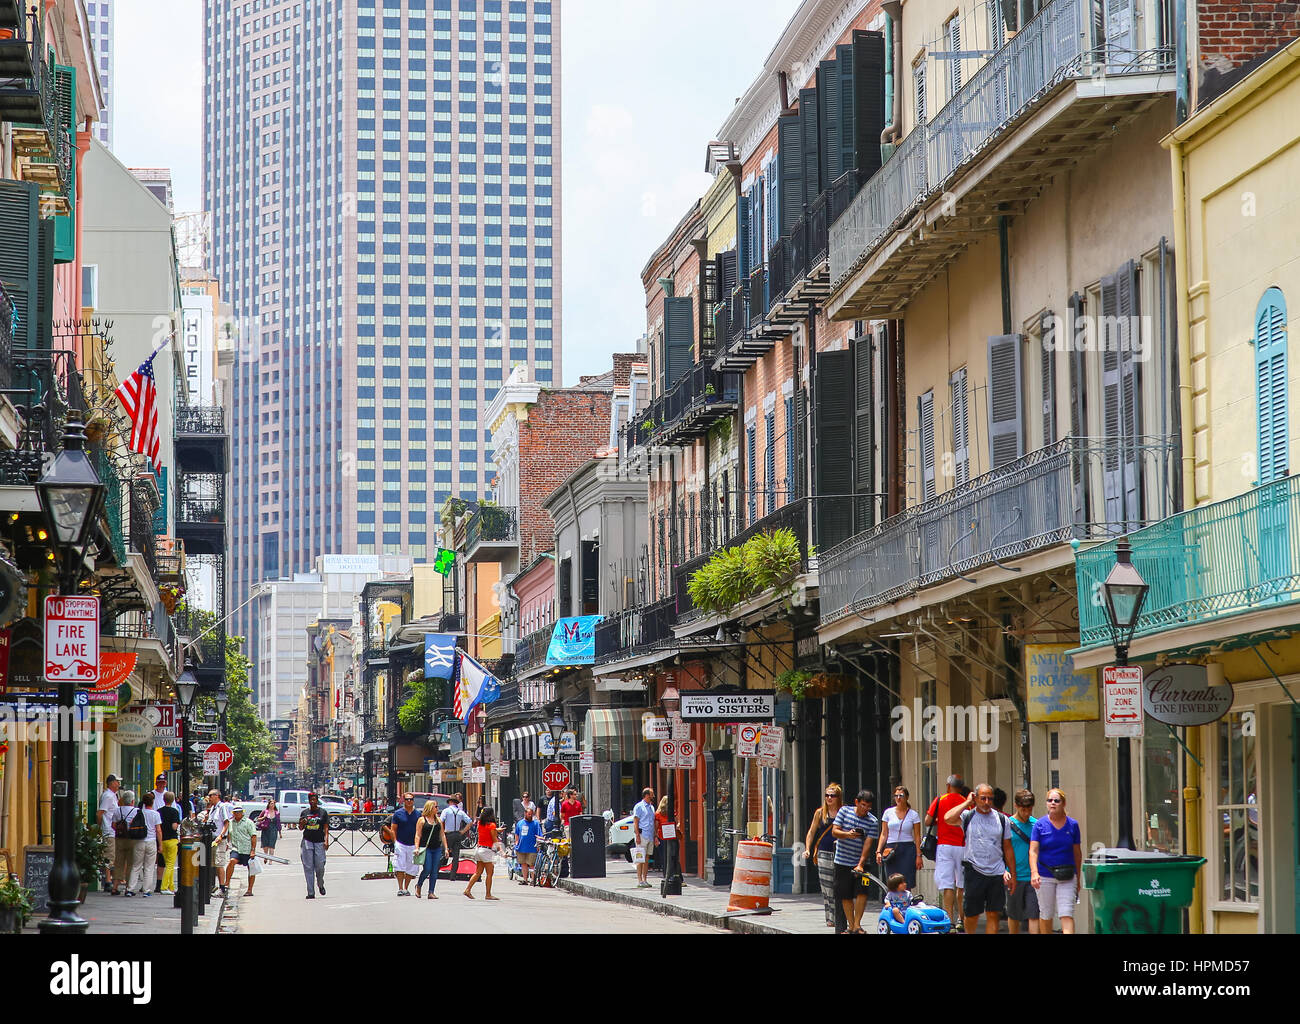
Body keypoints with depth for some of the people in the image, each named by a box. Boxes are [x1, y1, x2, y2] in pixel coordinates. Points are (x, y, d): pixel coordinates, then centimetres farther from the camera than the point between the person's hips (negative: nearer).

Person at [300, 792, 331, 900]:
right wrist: (302, 823, -9)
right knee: (308, 868, -2)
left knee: (320, 867, -5)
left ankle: (320, 885, 24)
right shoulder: (304, 812, 10)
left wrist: (326, 840, -8)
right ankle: (310, 892, -2)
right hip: (307, 841, 2)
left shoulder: (323, 812, 5)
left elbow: (326, 828, 3)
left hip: (319, 842, -2)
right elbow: (300, 828, 14)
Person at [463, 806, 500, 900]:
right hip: (487, 850, -7)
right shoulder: (492, 825, -11)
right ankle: (488, 895, 0)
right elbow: (494, 839, -11)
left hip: (479, 849, 7)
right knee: (489, 874, -1)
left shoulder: (480, 824, 8)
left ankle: (468, 889, 6)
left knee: (478, 873, 13)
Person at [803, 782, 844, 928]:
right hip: (824, 854, 1)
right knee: (827, 887, -3)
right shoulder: (820, 813, 9)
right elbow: (811, 832, 14)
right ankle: (830, 918, 2)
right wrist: (807, 849, 4)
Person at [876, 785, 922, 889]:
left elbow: (917, 837, 4)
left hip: (908, 850, -1)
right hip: (891, 849, 1)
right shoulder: (888, 813, 8)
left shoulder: (913, 815, 4)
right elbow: (884, 835, 10)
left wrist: (918, 855, -2)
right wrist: (879, 851, 0)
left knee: (906, 885, -8)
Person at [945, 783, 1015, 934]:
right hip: (975, 872, -2)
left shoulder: (1002, 819, 8)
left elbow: (1008, 849, 12)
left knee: (993, 915, -1)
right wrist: (967, 802, -9)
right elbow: (948, 818, -21)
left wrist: (1012, 875, 9)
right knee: (971, 914, 5)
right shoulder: (968, 817, 1)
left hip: (997, 873, 2)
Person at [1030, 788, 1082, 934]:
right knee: (1045, 915, 9)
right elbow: (1033, 850, -9)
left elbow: (1077, 853, 10)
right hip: (1045, 876, 0)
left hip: (1067, 877, 0)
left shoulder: (1072, 824, 3)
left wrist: (1078, 879, 12)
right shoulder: (1040, 824, -1)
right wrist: (1034, 872, -25)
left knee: (1067, 914, -10)